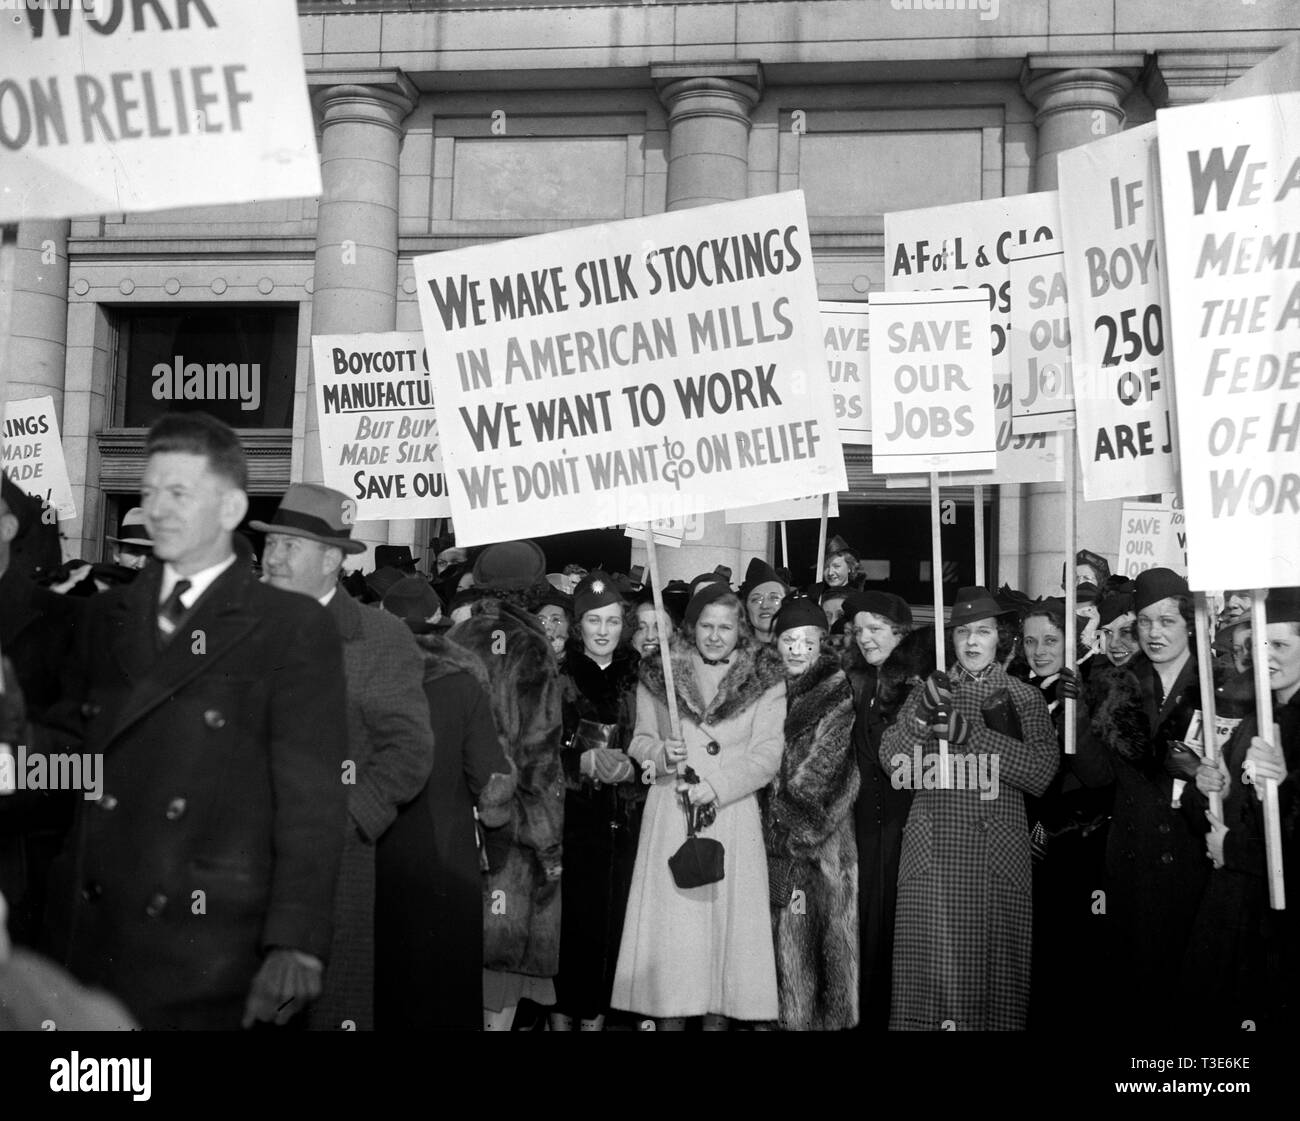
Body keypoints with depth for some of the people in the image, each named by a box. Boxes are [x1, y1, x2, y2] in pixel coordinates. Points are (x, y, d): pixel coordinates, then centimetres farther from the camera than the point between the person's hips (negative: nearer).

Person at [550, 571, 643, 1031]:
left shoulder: (638, 679, 9)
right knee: (569, 914, -7)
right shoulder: (558, 677, 2)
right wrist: (587, 760, -13)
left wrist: (629, 767, -7)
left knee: (611, 916, -1)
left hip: (622, 818, 2)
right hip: (570, 815, -2)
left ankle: (595, 1013, 11)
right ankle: (561, 1011, 8)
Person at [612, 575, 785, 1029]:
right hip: (669, 811, 1)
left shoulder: (765, 679, 2)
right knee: (670, 916, -1)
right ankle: (669, 1015, 9)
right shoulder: (658, 673, 6)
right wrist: (662, 753, -11)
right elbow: (639, 740, 11)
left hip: (733, 812, -1)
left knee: (727, 916, 0)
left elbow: (767, 755, -3)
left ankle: (719, 1015, 10)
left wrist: (717, 786, -15)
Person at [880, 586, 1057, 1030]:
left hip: (998, 854, -1)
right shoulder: (929, 690, 13)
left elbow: (1042, 771, -6)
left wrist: (971, 734, -14)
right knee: (931, 958, -3)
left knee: (994, 957, -3)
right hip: (932, 850, 1)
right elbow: (891, 759, 2)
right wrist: (922, 715, -15)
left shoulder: (1024, 697, 9)